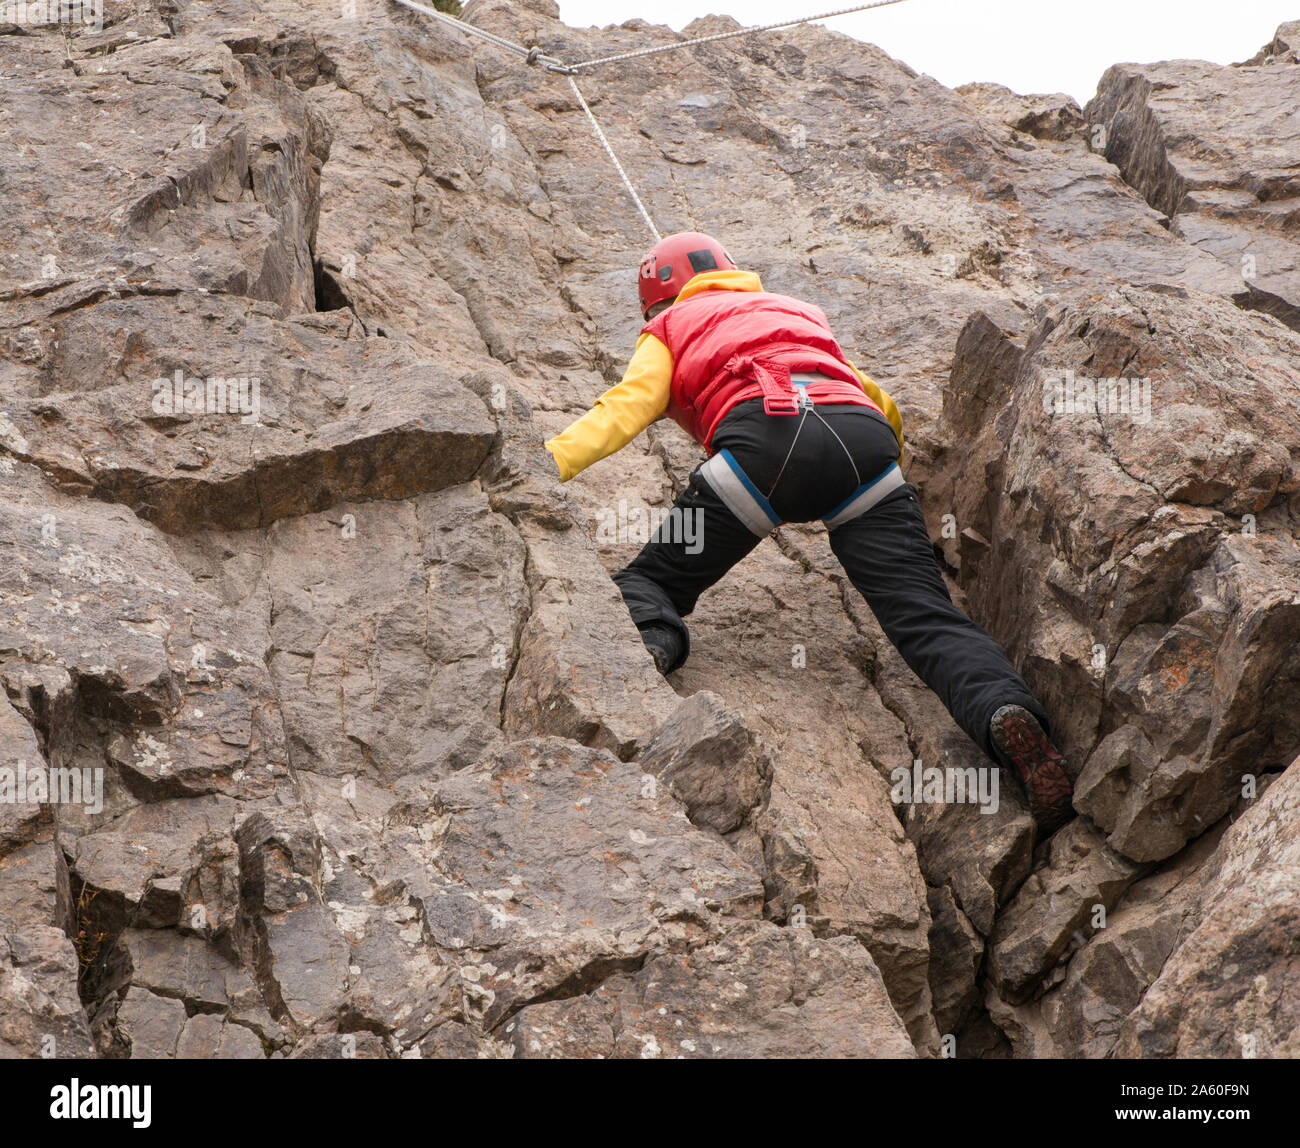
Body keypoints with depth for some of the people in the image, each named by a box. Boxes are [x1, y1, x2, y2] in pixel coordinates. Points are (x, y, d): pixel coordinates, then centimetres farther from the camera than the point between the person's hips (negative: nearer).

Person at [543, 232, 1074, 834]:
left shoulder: (670, 331, 33)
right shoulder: (800, 312, 44)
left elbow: (626, 406, 13)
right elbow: (883, 407, 49)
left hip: (761, 432, -3)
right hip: (862, 437, 3)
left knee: (649, 581, 9)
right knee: (926, 618, -8)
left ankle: (643, 645, -27)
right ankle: (1005, 712, -37)